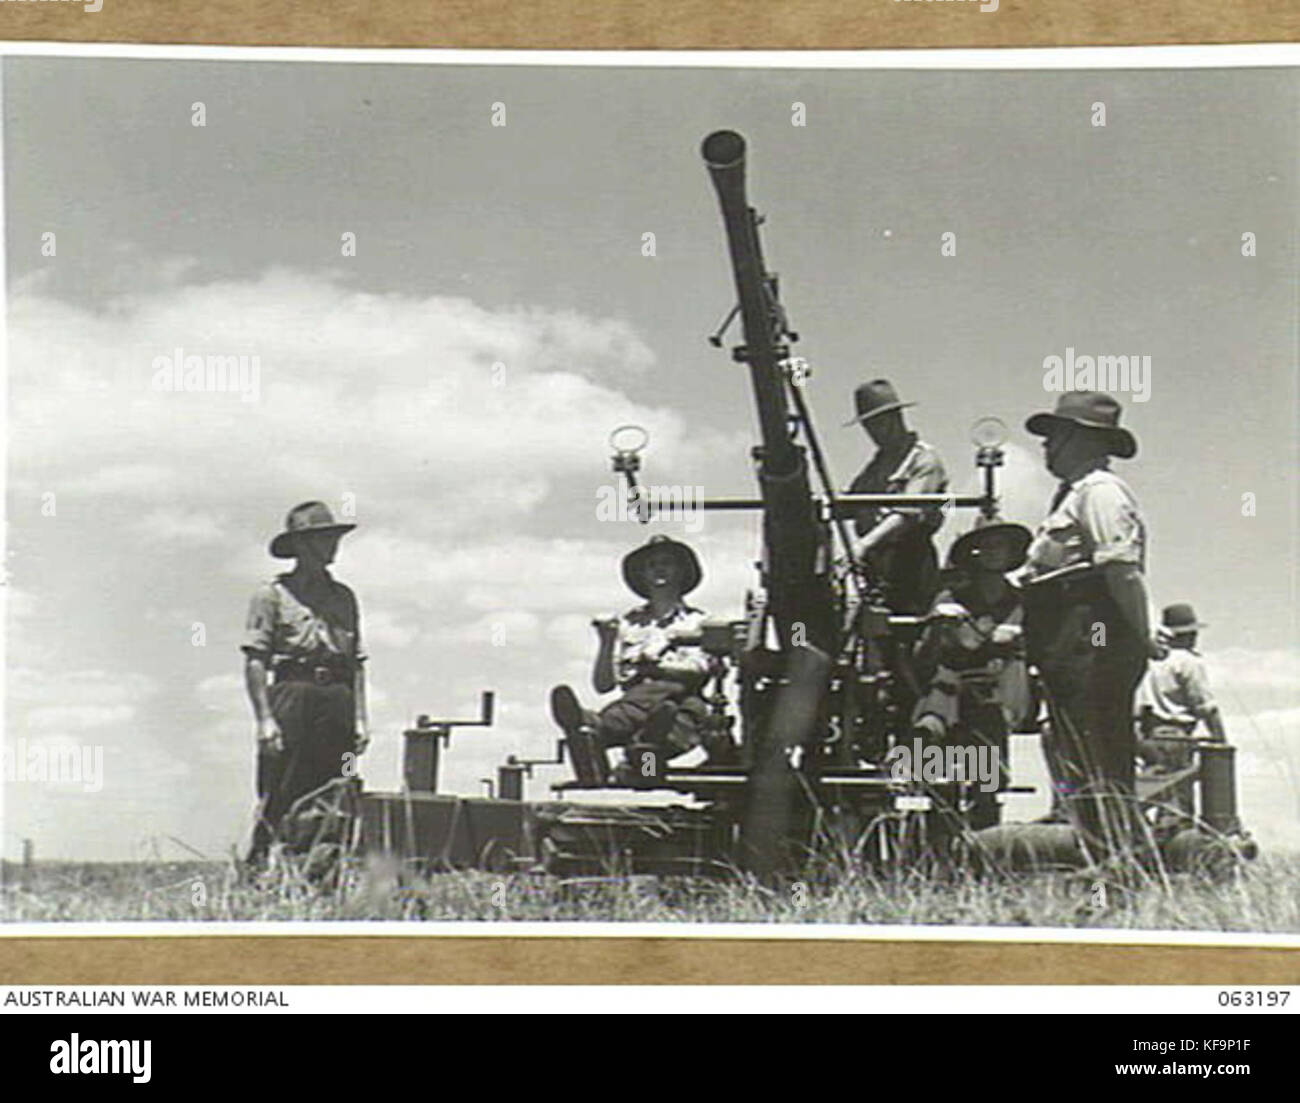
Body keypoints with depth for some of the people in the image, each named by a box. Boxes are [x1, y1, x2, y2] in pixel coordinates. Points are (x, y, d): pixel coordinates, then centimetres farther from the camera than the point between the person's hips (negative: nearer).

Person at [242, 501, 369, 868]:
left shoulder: (344, 597, 19)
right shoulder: (273, 594, 2)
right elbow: (255, 659, -4)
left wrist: (359, 718, 11)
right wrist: (265, 718, -12)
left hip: (337, 700, 5)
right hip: (291, 694, -5)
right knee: (278, 800, -7)